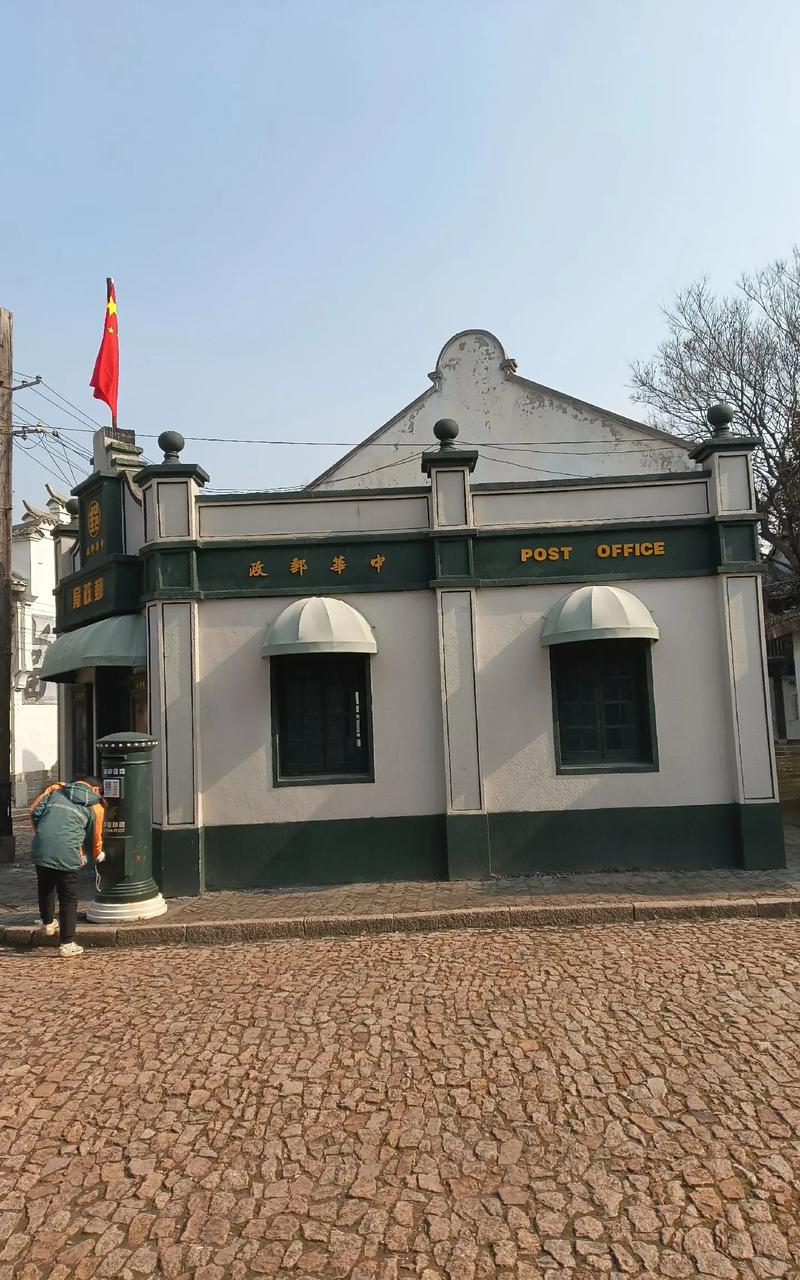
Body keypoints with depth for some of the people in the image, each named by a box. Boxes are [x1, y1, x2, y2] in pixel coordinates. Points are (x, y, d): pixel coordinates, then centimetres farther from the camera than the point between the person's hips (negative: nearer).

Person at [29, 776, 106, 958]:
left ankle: (48, 923, 43)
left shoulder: (56, 789, 18)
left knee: (45, 889, 27)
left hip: (41, 849, 3)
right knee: (69, 899, 8)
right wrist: (98, 855, 36)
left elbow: (35, 811, 10)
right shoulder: (96, 806, 10)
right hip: (67, 854, -3)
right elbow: (94, 836, 15)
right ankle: (67, 943, 10)